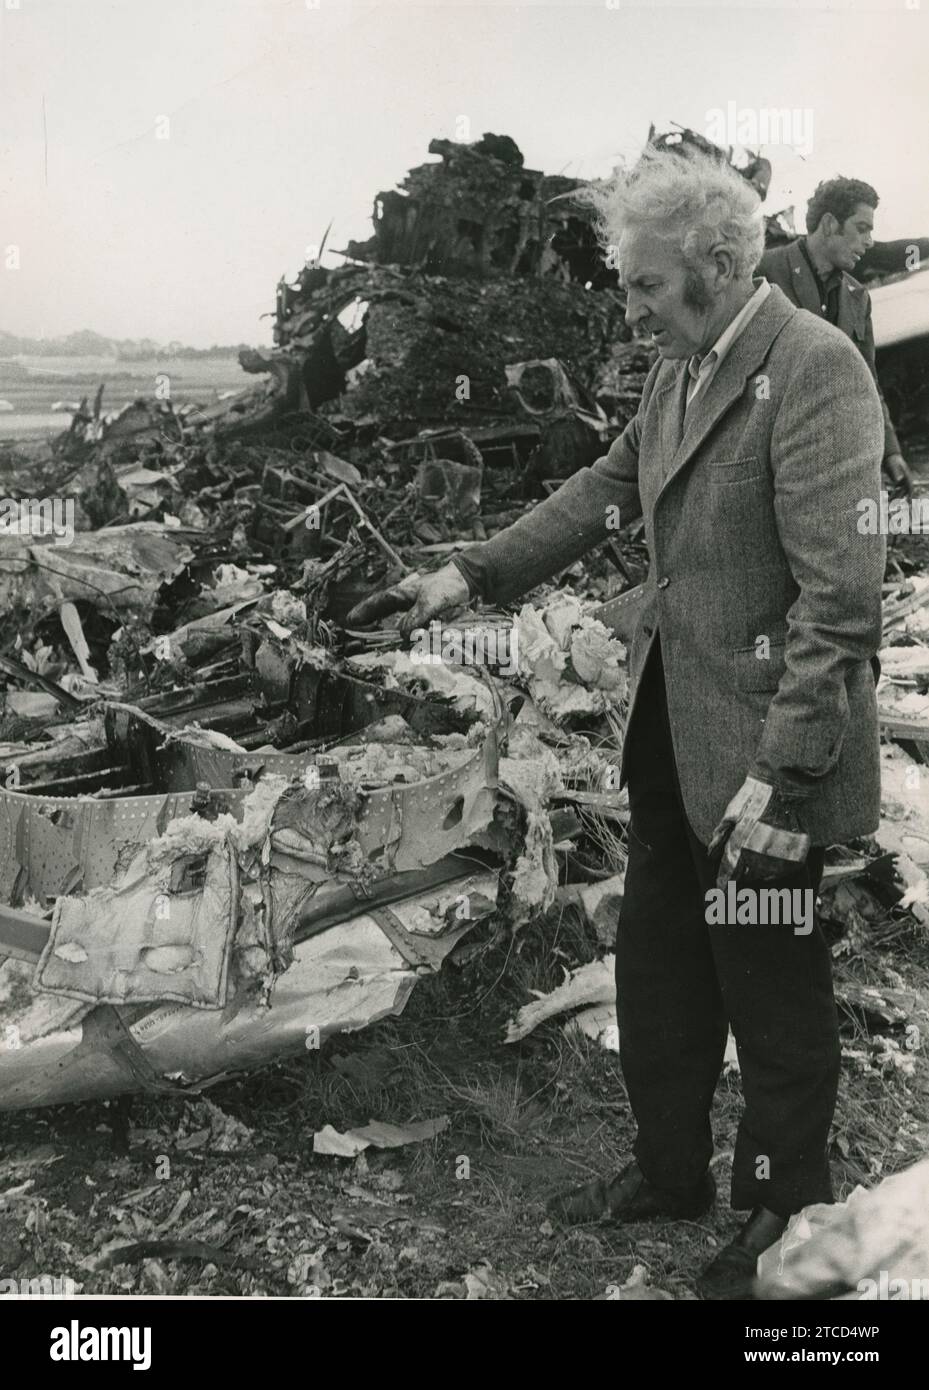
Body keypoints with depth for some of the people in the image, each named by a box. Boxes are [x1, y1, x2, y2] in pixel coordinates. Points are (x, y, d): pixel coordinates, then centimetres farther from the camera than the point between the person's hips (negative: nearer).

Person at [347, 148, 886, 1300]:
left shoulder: (815, 368, -19)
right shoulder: (678, 371, 8)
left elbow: (842, 596, -22)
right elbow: (605, 490, 16)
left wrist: (781, 775, -24)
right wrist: (472, 575, 6)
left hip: (762, 749, -8)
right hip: (670, 733, 8)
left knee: (774, 997, 10)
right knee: (655, 974, 20)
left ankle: (787, 1214, 32)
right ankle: (669, 1170, 41)